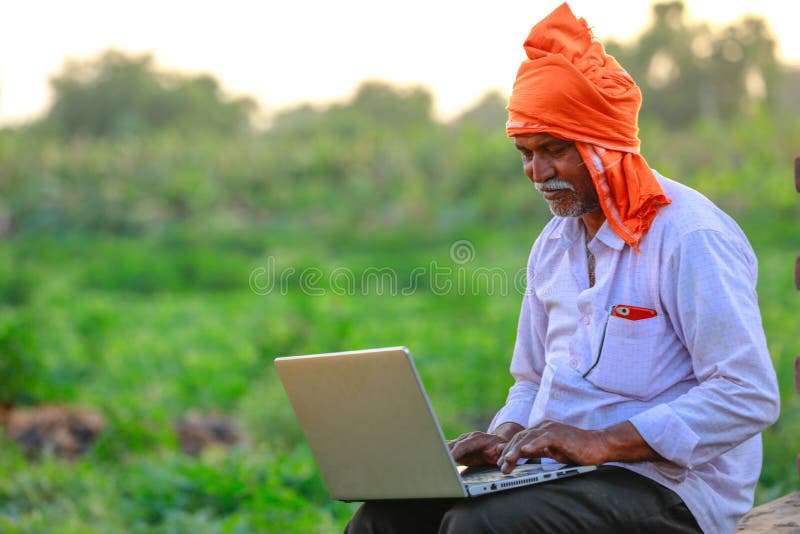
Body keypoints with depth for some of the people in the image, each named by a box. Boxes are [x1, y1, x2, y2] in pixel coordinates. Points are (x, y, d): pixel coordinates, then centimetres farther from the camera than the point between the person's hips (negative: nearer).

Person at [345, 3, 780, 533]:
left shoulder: (690, 237, -12)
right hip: (557, 469, 7)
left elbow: (749, 396, -19)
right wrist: (507, 437, 0)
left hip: (664, 485, -7)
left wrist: (602, 442, -23)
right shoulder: (554, 245, 15)